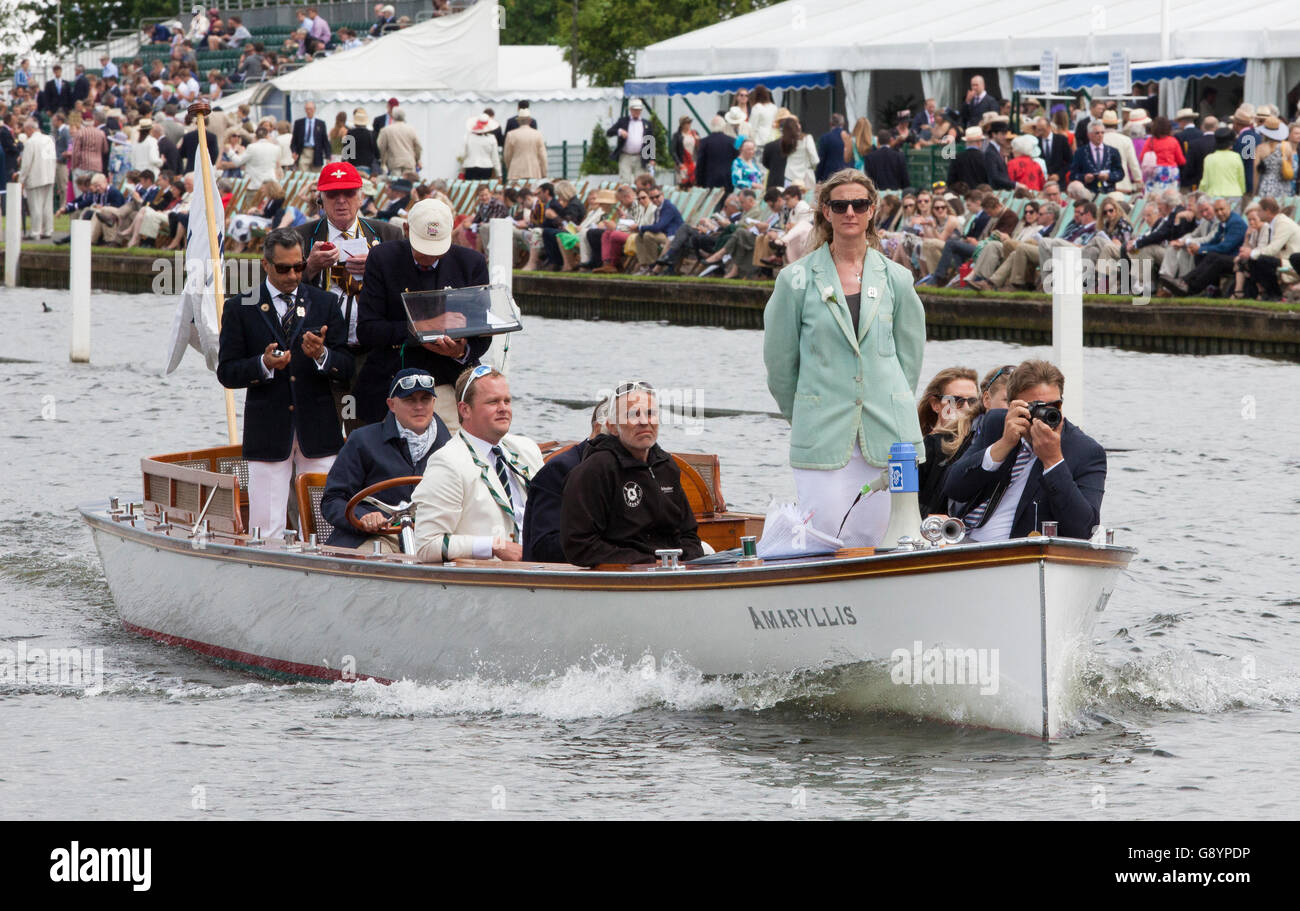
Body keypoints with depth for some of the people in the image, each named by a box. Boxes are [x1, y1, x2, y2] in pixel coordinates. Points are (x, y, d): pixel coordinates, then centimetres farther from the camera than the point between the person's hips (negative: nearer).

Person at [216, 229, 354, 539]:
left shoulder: (325, 304, 11)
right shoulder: (240, 309, 6)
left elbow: (346, 368, 7)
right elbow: (226, 372, 3)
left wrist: (321, 355, -15)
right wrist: (264, 364, -16)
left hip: (318, 432, 1)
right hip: (267, 433, -1)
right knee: (266, 527, -5)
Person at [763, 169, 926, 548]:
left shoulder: (895, 279, 8)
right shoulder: (798, 280, 2)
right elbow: (779, 360, 9)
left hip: (884, 431, 2)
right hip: (821, 435, -2)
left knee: (867, 538, 0)